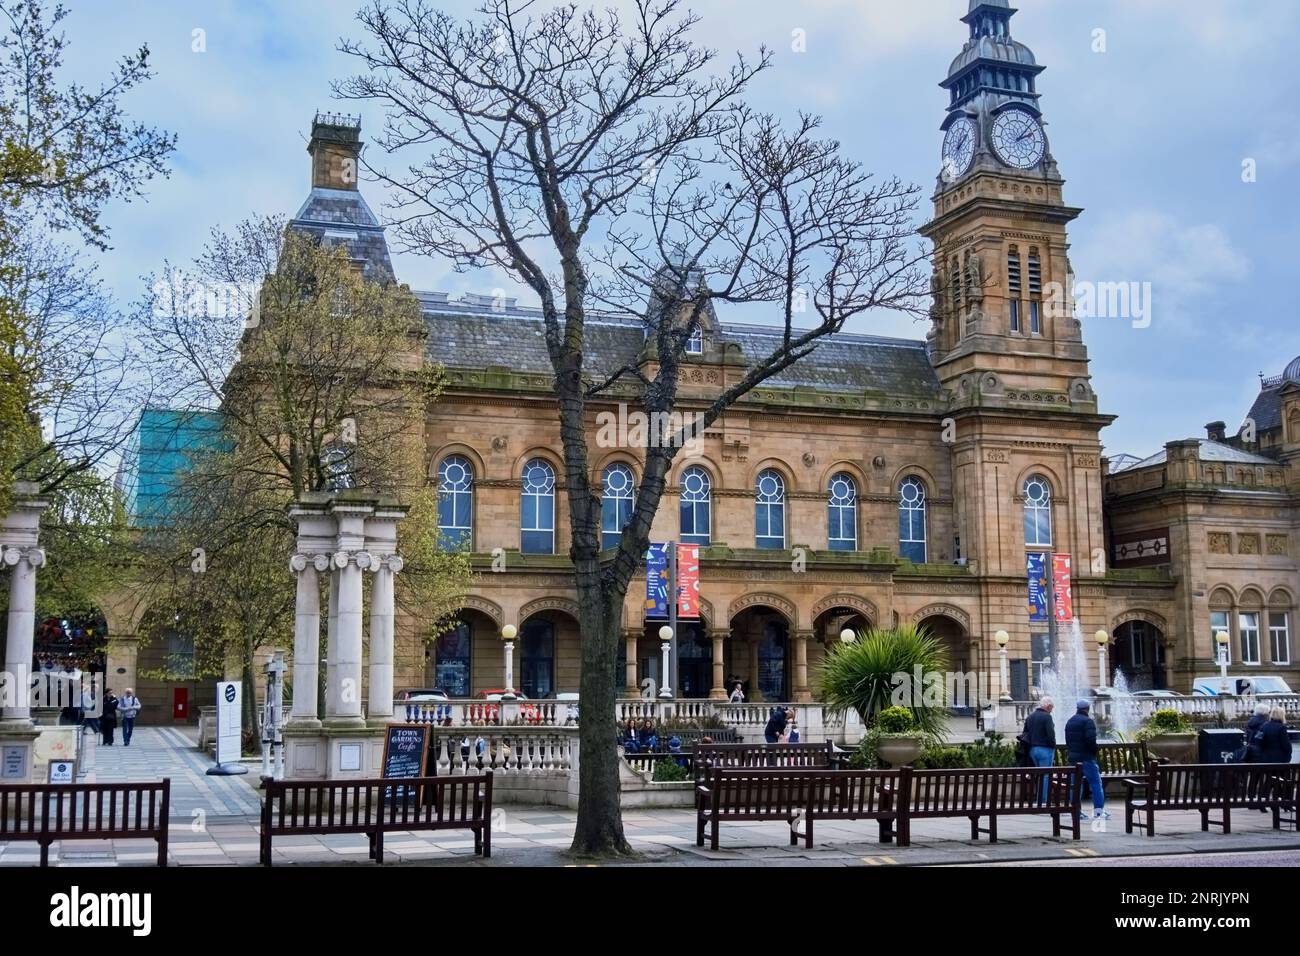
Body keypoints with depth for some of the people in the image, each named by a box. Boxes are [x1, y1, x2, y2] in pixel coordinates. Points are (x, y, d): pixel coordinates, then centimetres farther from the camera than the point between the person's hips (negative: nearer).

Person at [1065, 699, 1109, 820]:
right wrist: (1095, 751, -6)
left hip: (1072, 757, 8)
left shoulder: (1069, 722, 16)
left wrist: (1070, 753, 16)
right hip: (1086, 758, -7)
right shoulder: (1088, 721, -11)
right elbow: (1091, 740, -20)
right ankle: (1099, 810, -6)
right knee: (1096, 783, -2)